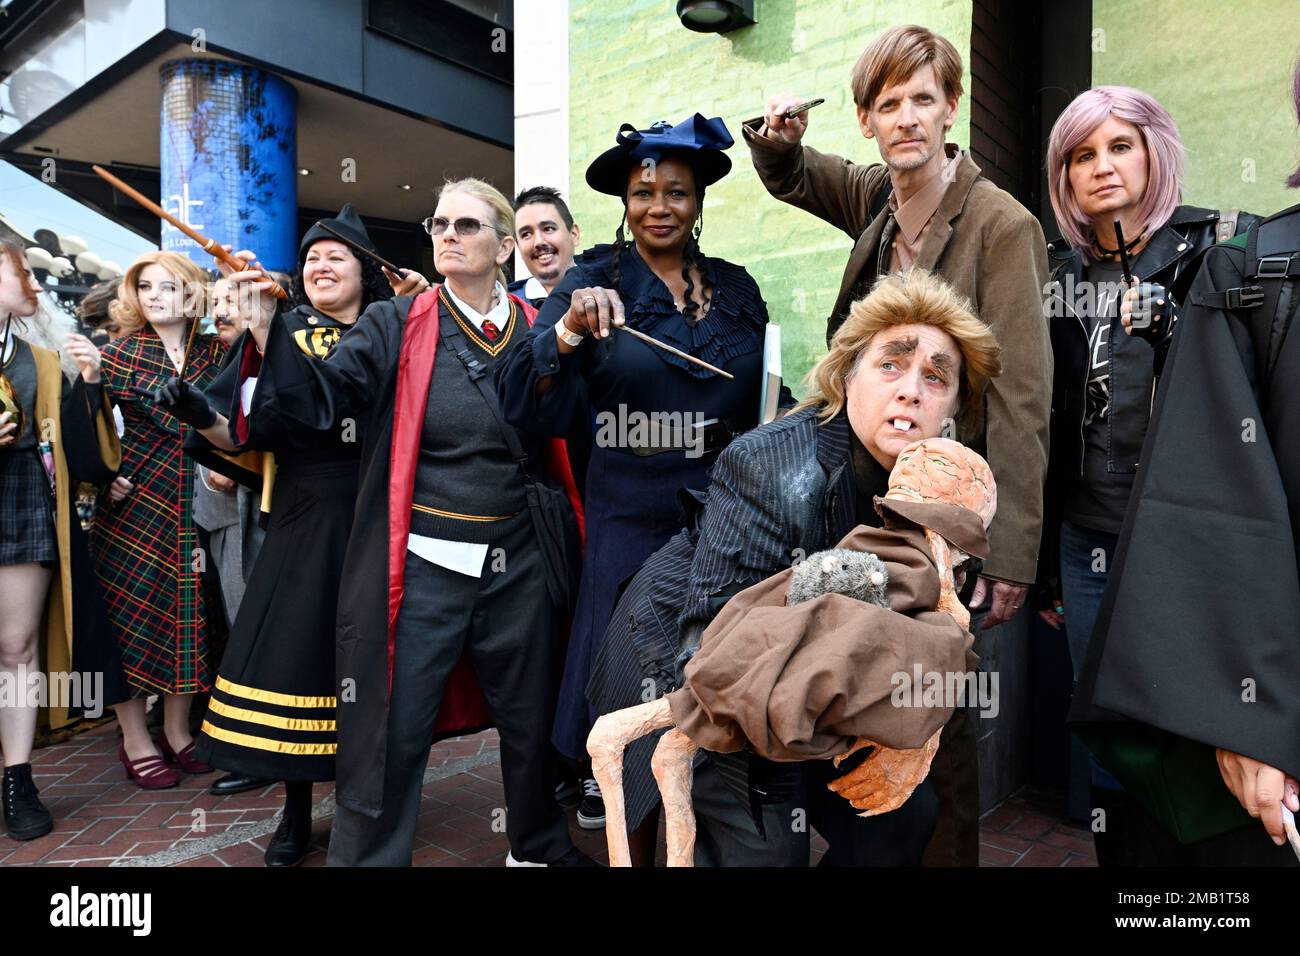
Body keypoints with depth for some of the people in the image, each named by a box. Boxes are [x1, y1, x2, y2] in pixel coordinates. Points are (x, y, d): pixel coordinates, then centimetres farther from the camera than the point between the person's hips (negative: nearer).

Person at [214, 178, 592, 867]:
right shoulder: (397, 326, 1)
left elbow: (561, 445, 9)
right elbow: (321, 399, -11)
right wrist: (267, 330, -24)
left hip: (517, 567, 3)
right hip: (421, 566, -2)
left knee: (530, 720, 17)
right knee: (393, 735, 4)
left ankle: (539, 847, 42)